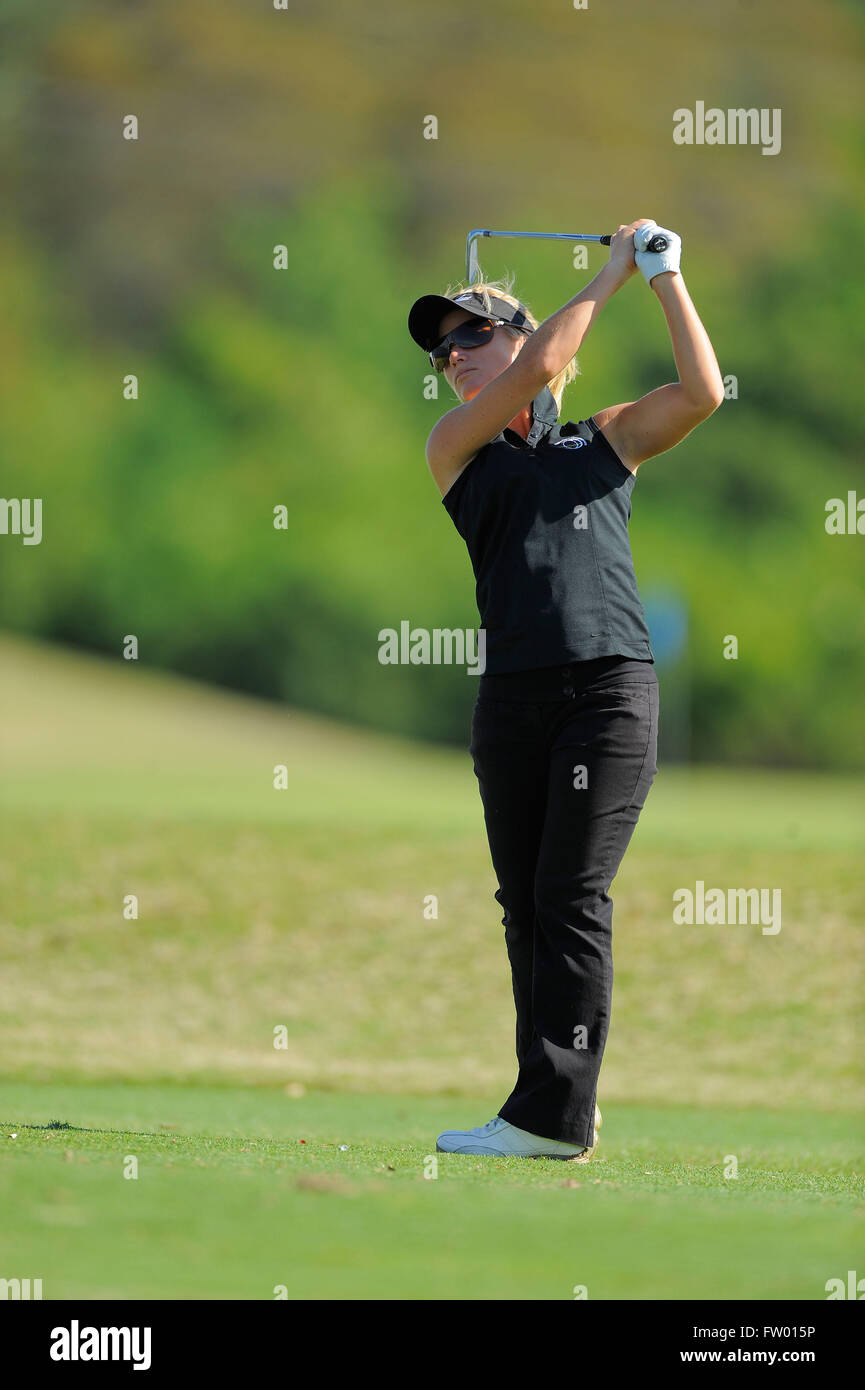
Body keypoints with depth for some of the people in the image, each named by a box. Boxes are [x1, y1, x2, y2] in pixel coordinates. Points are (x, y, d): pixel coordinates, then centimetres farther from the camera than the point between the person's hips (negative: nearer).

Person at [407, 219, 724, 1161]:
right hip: (512, 695, 3)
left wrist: (666, 278, 5)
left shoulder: (607, 440, 14)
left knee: (572, 898, -10)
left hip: (608, 685, -3)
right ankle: (558, 1115, 7)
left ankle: (553, 1111, -14)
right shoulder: (454, 451, 13)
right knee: (525, 904, 3)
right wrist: (612, 274, 8)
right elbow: (542, 365, 0)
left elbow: (702, 393, 0)